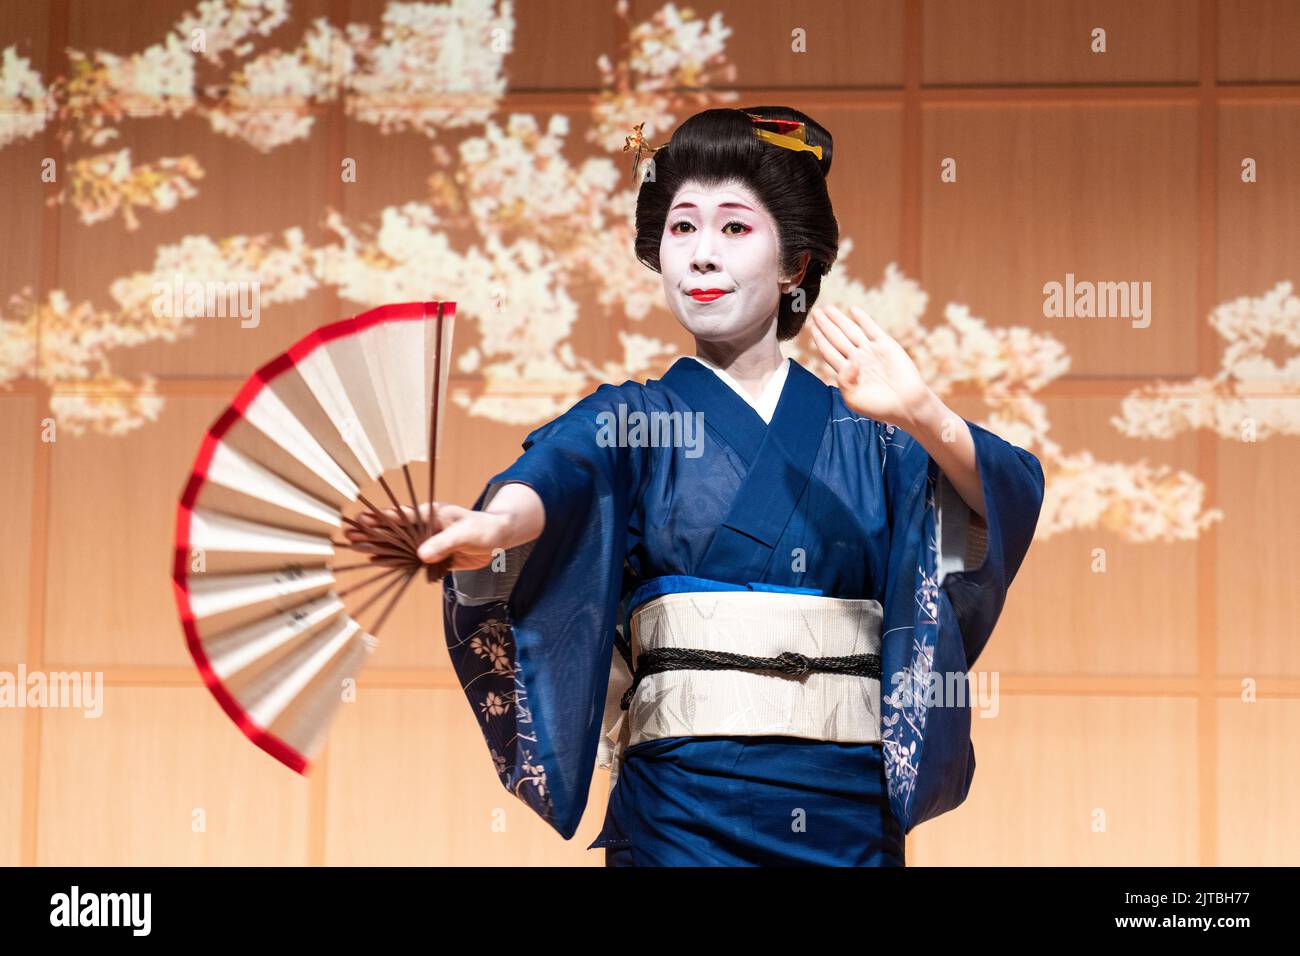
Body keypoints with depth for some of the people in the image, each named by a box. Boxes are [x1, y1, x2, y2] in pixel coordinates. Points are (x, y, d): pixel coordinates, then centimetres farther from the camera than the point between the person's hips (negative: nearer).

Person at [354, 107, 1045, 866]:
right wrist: (490, 526, -39)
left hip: (850, 813, 1)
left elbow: (1012, 494, -7)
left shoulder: (867, 430, 9)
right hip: (683, 814, -1)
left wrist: (924, 418, -27)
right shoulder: (632, 421, 6)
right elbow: (555, 478, -17)